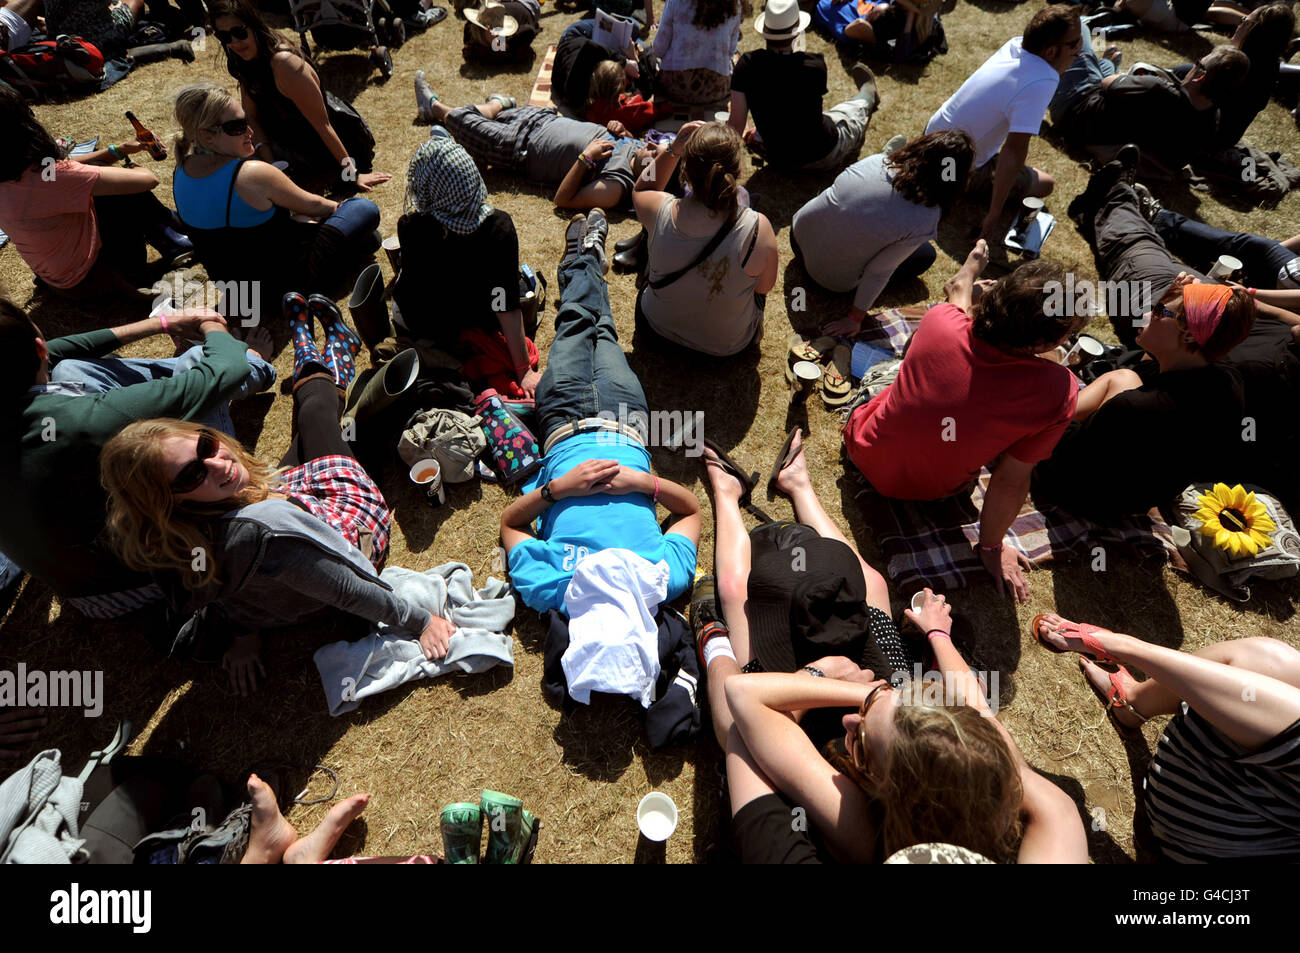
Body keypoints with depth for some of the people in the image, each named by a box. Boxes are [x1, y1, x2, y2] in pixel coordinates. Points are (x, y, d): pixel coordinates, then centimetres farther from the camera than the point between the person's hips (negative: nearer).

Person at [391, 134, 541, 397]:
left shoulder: (411, 228, -30)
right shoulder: (499, 226, -30)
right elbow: (508, 306, -28)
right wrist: (524, 370, -20)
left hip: (422, 329, 0)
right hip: (478, 327, 0)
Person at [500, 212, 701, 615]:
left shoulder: (546, 590, -38)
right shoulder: (666, 581, -35)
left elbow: (510, 522, -20)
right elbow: (692, 509, -18)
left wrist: (557, 486, -38)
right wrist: (642, 480, -35)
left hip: (567, 430, 0)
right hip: (625, 431, 1)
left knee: (576, 325, 22)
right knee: (602, 331, 24)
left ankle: (585, 254, 57)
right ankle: (586, 256, 58)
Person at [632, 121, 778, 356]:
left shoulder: (659, 212, -26)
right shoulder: (757, 228, -31)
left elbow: (640, 190, 1)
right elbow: (765, 286, -10)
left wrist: (672, 150, -10)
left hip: (658, 328, 1)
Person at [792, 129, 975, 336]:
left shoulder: (877, 160, -16)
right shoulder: (924, 221, -27)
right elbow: (879, 271, -21)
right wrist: (855, 318, -7)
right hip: (835, 281, -4)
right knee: (926, 253, 15)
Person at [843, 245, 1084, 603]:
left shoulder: (941, 320, -29)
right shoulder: (1056, 392, -35)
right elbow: (1010, 482, -23)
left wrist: (970, 271, 23)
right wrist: (991, 547, -4)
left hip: (867, 454, 1)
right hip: (934, 490, -1)